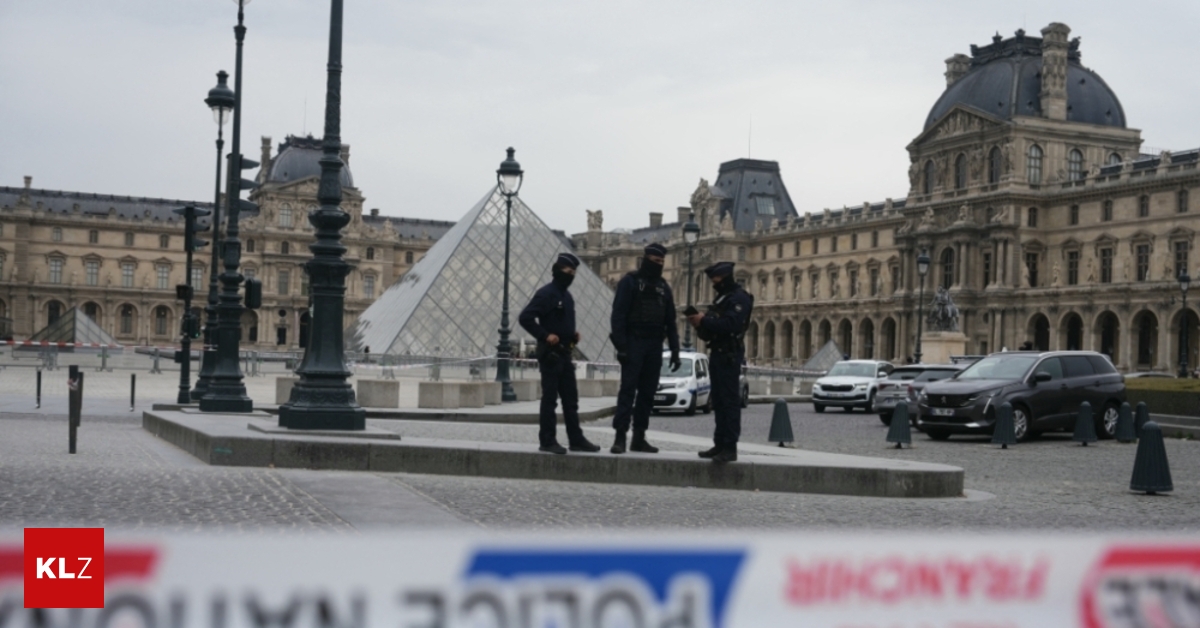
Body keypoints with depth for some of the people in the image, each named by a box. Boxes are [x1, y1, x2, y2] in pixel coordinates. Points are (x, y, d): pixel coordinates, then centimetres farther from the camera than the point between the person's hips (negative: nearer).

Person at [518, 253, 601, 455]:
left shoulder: (567, 297, 16)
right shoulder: (546, 293, -11)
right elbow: (525, 318, -17)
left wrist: (573, 335, 10)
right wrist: (545, 335, -21)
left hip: (565, 353, 9)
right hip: (550, 353, -9)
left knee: (571, 399, 9)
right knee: (549, 399, -4)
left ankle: (576, 440, 14)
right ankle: (547, 441, 2)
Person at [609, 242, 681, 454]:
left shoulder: (663, 287, 15)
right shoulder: (630, 282, -1)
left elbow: (670, 322, 15)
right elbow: (618, 315, -8)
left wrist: (675, 351, 8)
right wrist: (621, 346, -17)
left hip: (654, 346, 5)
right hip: (634, 343, -5)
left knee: (647, 393, 5)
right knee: (628, 389, -10)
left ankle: (639, 437, 10)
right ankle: (620, 437, -11)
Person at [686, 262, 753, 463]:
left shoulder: (739, 298, -9)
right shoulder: (720, 299, 21)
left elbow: (730, 324, -23)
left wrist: (704, 321, -18)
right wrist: (700, 324, 2)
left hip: (729, 356, -10)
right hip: (717, 354, 10)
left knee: (729, 401, -11)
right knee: (719, 402, 10)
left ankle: (730, 448, -12)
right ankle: (720, 444, 14)